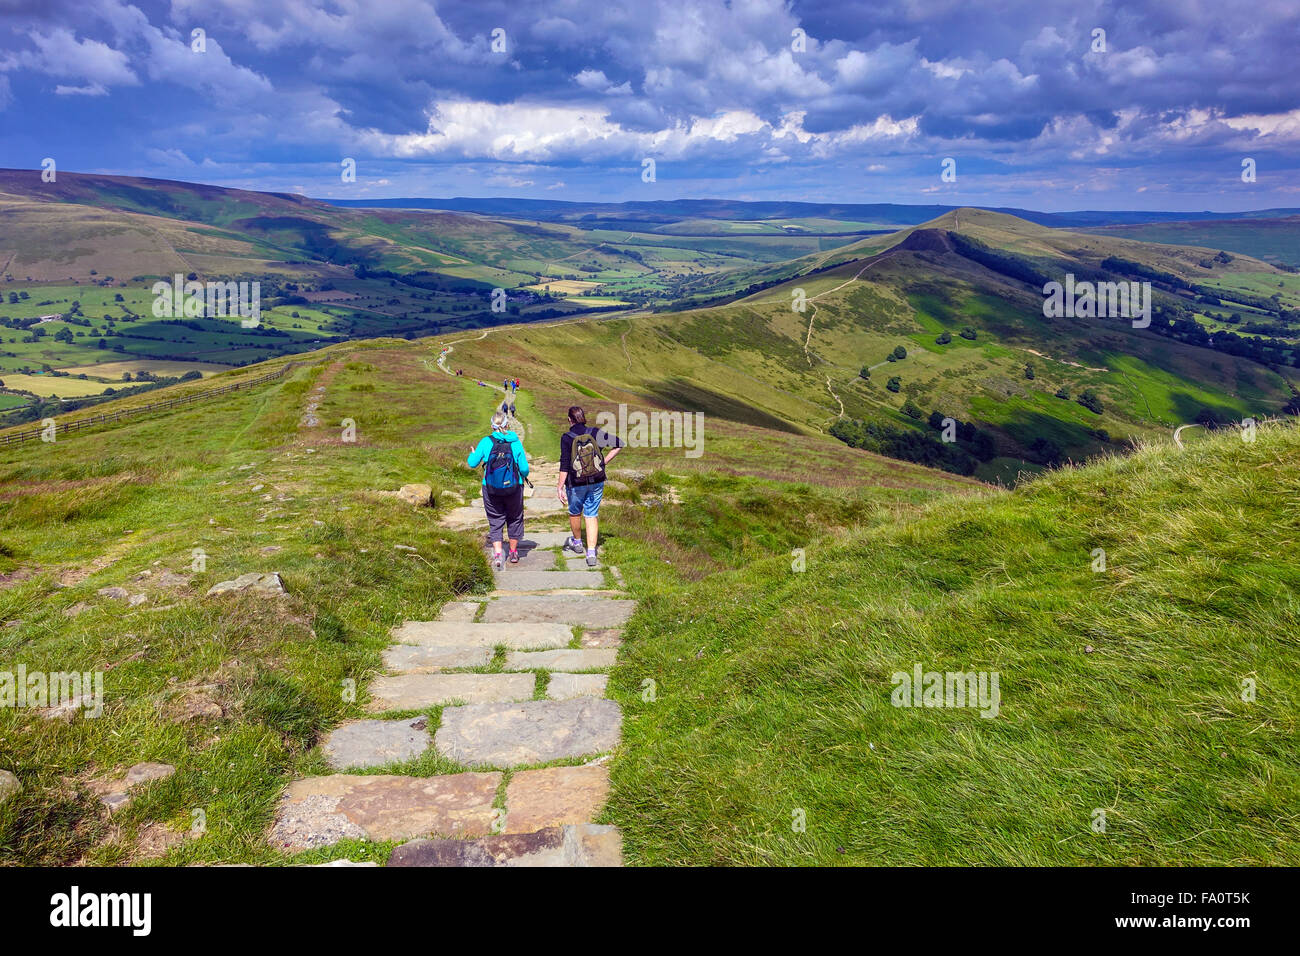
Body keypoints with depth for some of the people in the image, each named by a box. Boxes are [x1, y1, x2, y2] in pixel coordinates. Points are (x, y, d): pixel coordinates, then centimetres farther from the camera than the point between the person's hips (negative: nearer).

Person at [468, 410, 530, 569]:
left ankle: (497, 554, -5)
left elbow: (472, 463, -3)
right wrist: (523, 476, 15)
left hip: (491, 489, 0)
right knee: (514, 518, 18)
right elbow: (524, 468, -8)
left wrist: (472, 454, 19)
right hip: (513, 488, 0)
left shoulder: (485, 442, -10)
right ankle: (513, 553, 30)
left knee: (495, 521, 10)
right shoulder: (515, 442, -10)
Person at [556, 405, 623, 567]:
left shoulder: (566, 438, -12)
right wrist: (605, 461, 4)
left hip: (576, 484, -2)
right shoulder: (595, 433, -4)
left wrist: (560, 486, -11)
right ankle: (591, 553, -1)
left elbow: (564, 464, -16)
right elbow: (619, 444, -1)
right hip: (597, 482, 2)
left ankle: (577, 543, 43)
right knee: (592, 515, 8)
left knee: (575, 513, 22)